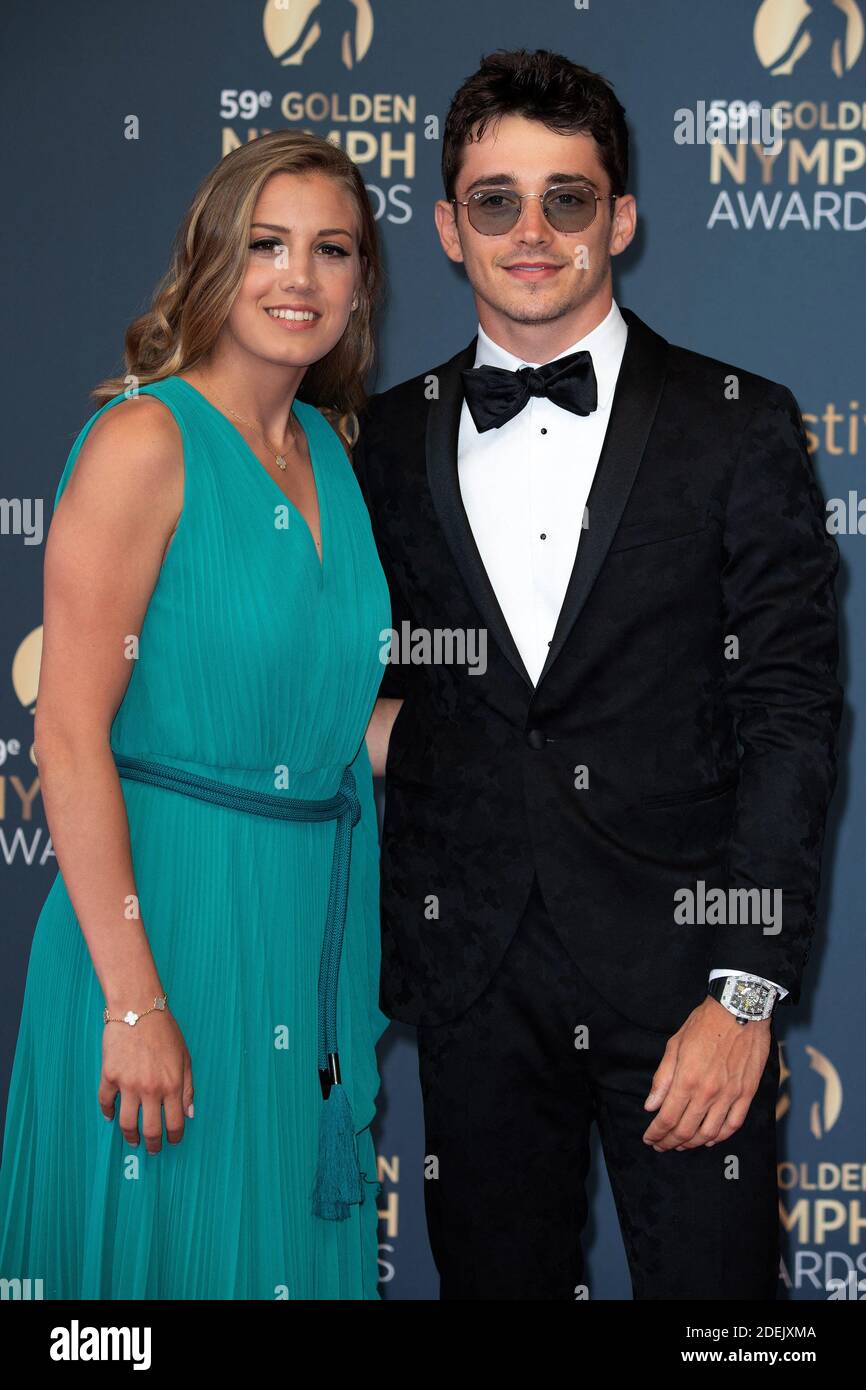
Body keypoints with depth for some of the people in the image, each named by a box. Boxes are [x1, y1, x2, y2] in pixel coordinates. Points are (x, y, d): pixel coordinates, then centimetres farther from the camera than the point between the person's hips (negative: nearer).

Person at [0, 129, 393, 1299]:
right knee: (168, 1250, 4)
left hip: (317, 921, 7)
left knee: (293, 1248, 14)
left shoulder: (329, 450, 10)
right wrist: (134, 1001, -20)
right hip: (168, 906, -7)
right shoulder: (145, 440, -11)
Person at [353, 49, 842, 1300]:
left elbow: (790, 714, -4)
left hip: (678, 968, -2)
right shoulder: (393, 440, 9)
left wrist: (746, 993, -11)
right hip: (473, 980, 3)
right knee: (497, 1279, 11)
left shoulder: (737, 427, -1)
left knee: (713, 1287, 1)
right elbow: (378, 679, 12)